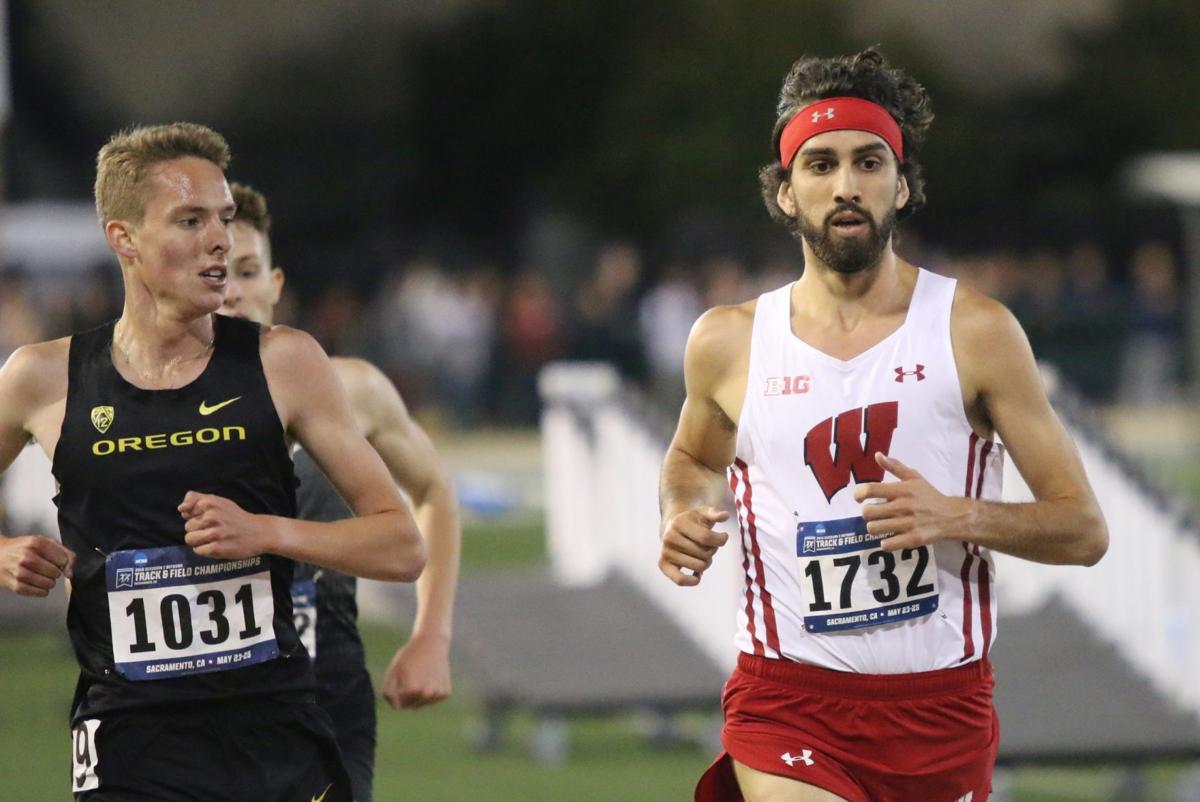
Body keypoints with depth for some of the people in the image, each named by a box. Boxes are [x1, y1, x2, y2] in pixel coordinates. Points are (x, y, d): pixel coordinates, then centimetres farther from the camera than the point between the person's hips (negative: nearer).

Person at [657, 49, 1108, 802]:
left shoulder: (974, 331, -2)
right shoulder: (729, 343, 4)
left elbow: (1084, 528, -1)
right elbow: (695, 458, 26)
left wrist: (956, 516, -19)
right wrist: (686, 518, 3)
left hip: (941, 704, 1)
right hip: (788, 702, 0)